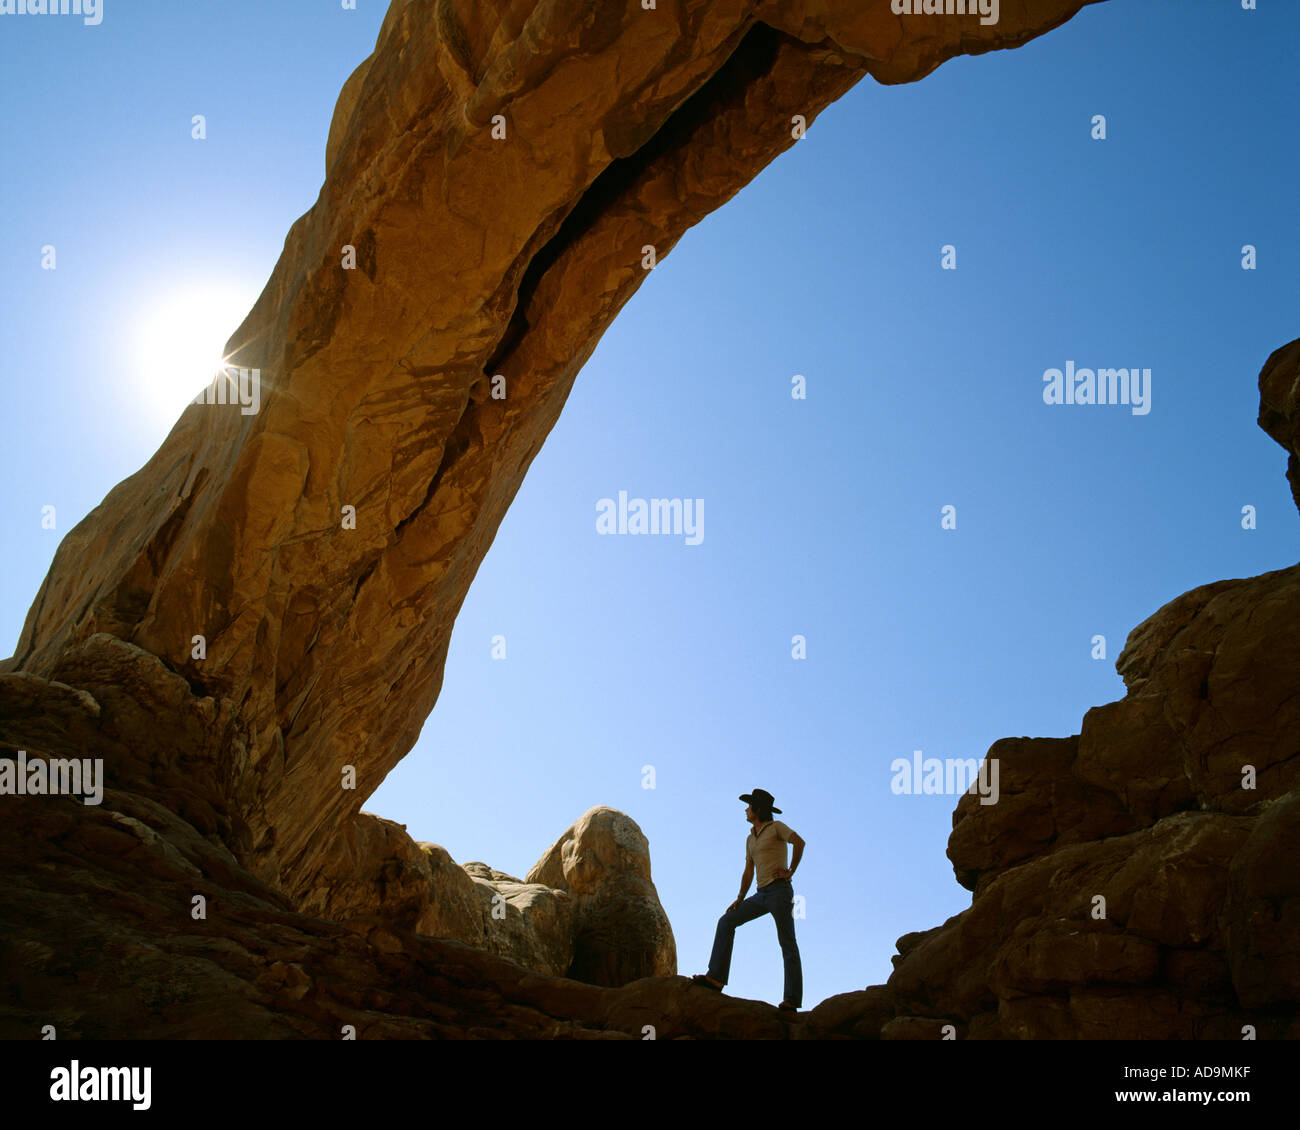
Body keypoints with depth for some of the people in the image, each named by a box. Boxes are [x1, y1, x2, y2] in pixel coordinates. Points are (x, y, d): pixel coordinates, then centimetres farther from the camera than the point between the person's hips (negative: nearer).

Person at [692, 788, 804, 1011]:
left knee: (787, 943, -7)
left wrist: (791, 871, -14)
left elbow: (799, 842, -17)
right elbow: (748, 873, 22)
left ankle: (793, 999, -5)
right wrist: (739, 900, 12)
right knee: (726, 922, -1)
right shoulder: (751, 839, 22)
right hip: (762, 896, 8)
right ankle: (716, 978, -7)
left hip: (779, 892, -8)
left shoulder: (777, 827, -1)